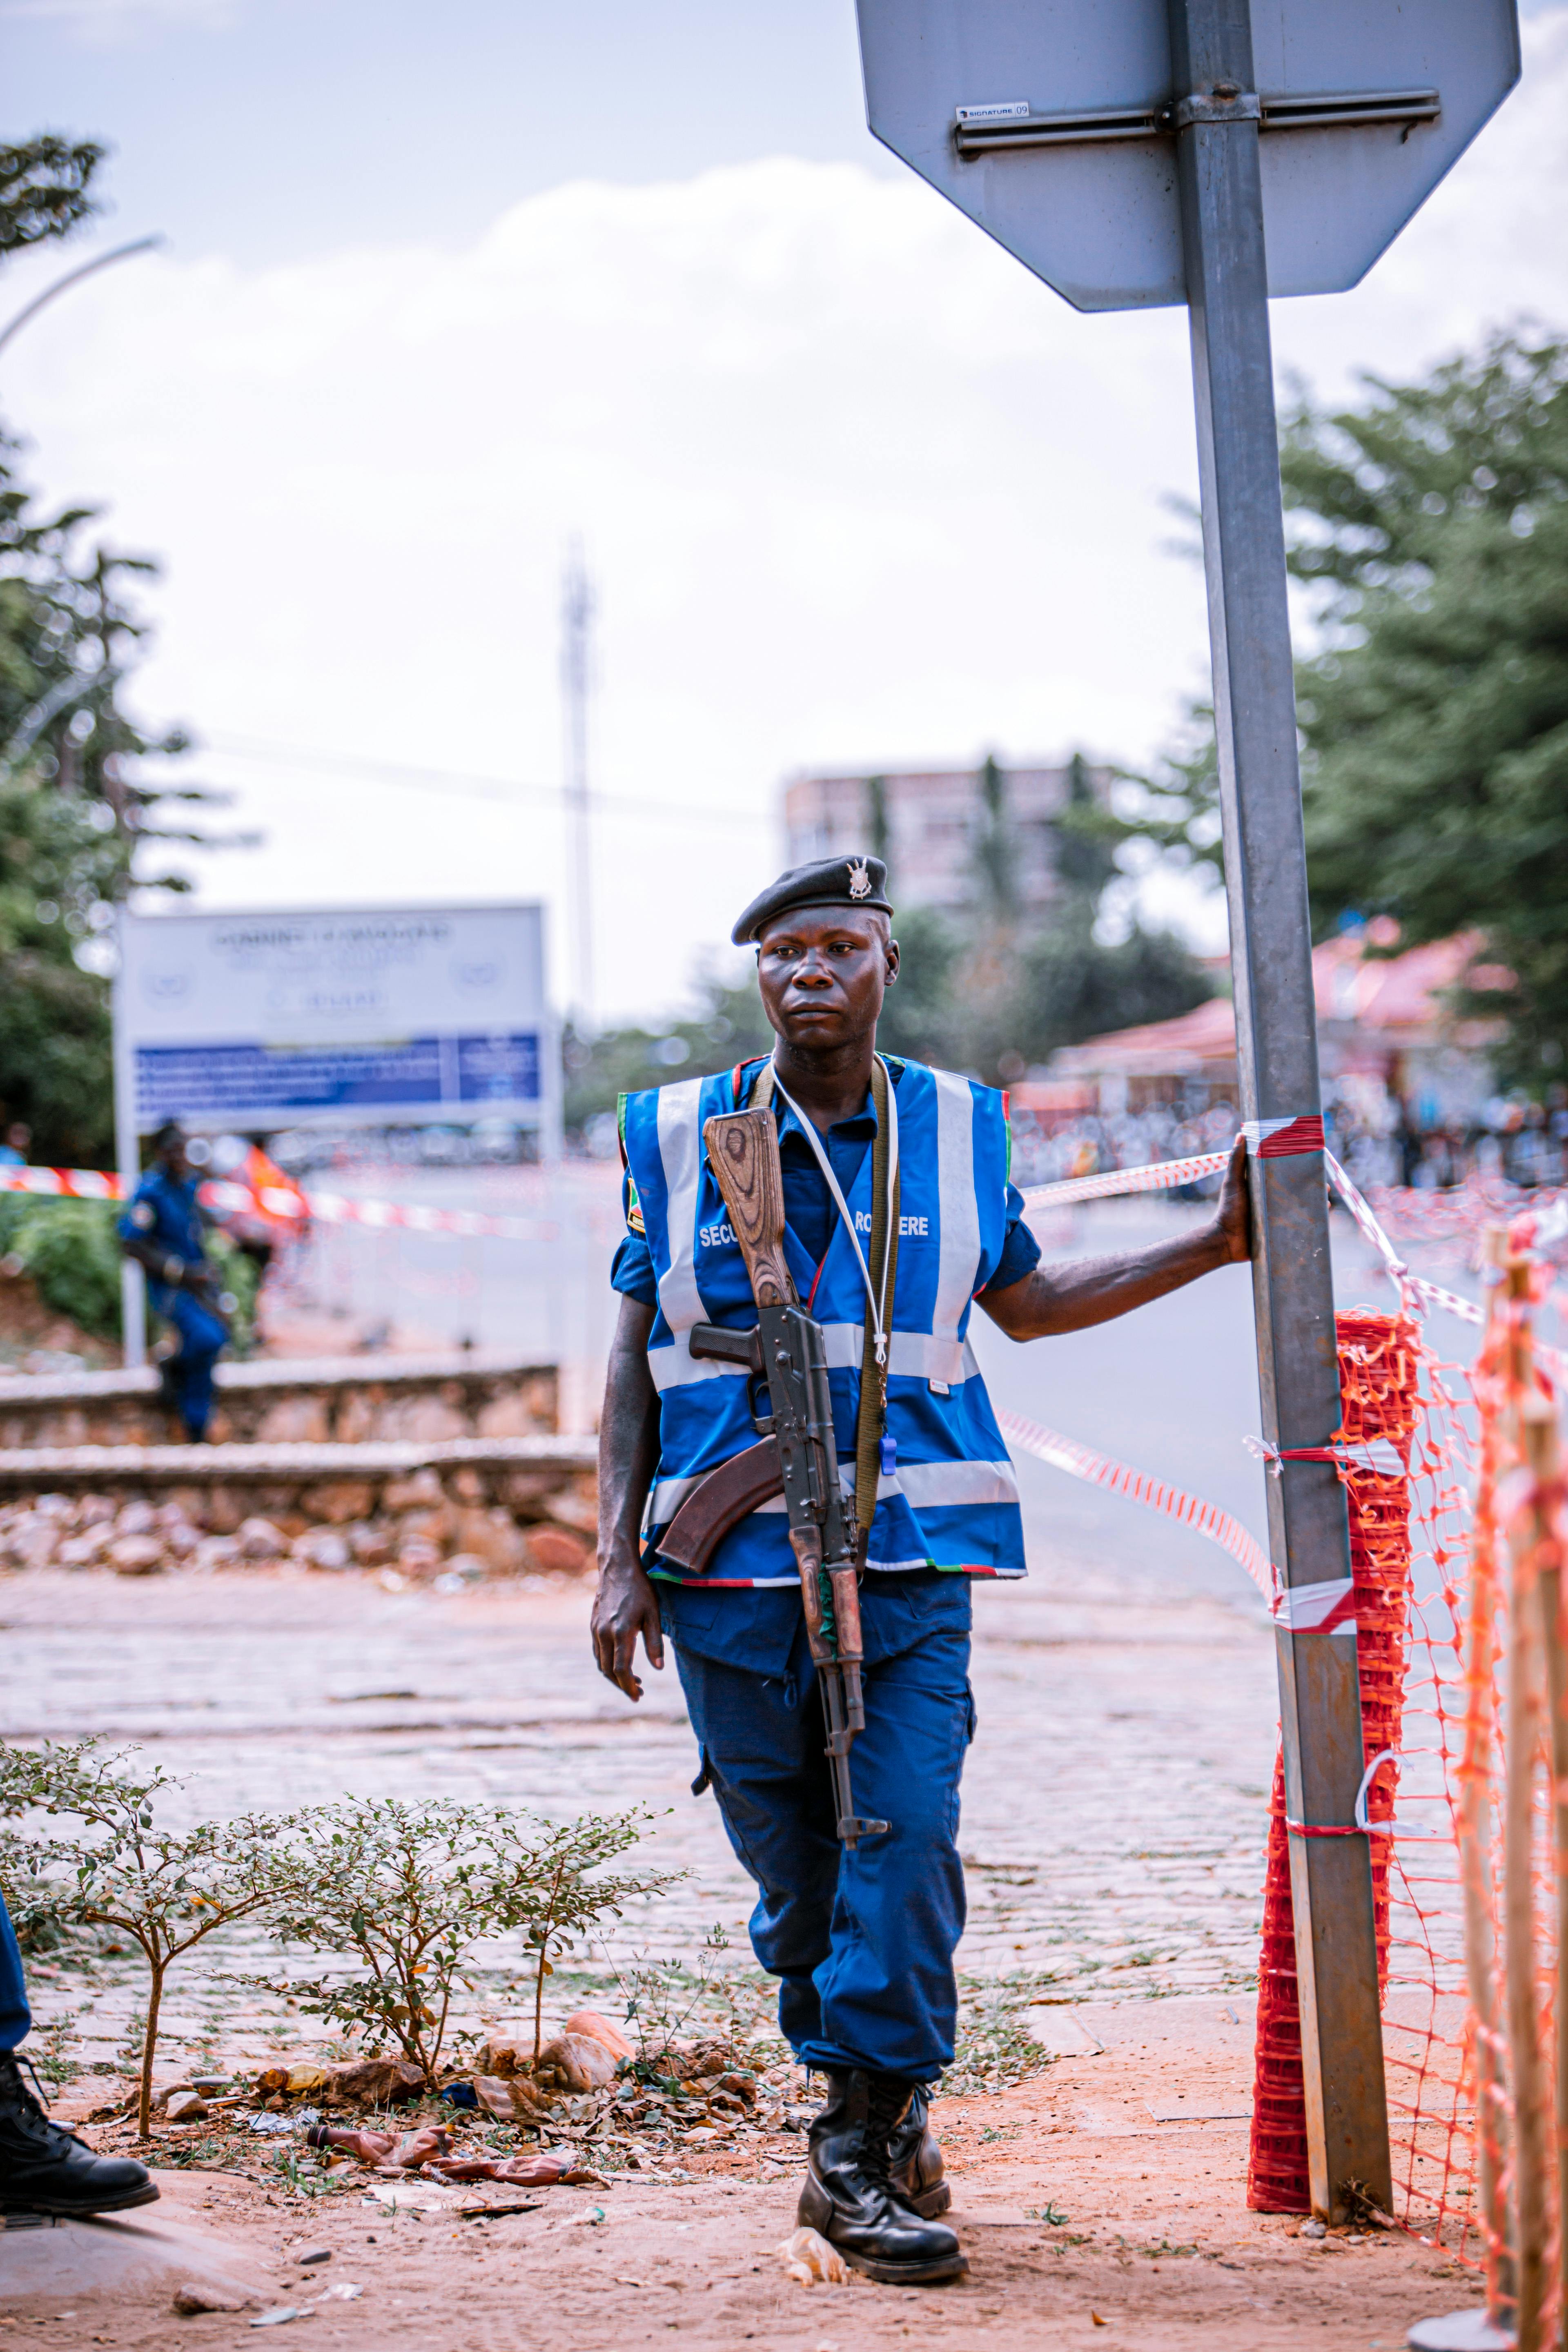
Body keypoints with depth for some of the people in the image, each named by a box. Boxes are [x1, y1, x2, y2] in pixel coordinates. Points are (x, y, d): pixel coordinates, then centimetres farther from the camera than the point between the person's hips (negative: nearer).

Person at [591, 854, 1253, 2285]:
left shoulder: (958, 1127, 9)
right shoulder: (677, 1134, 6)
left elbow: (1026, 1303, 25)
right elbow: (635, 1360, 10)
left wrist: (1213, 1247, 20)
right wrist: (618, 1559, 4)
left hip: (910, 1561, 0)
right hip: (728, 1570, 0)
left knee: (903, 1845, -12)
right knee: (793, 1870, 5)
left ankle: (860, 2152, -1)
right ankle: (879, 2118, 25)